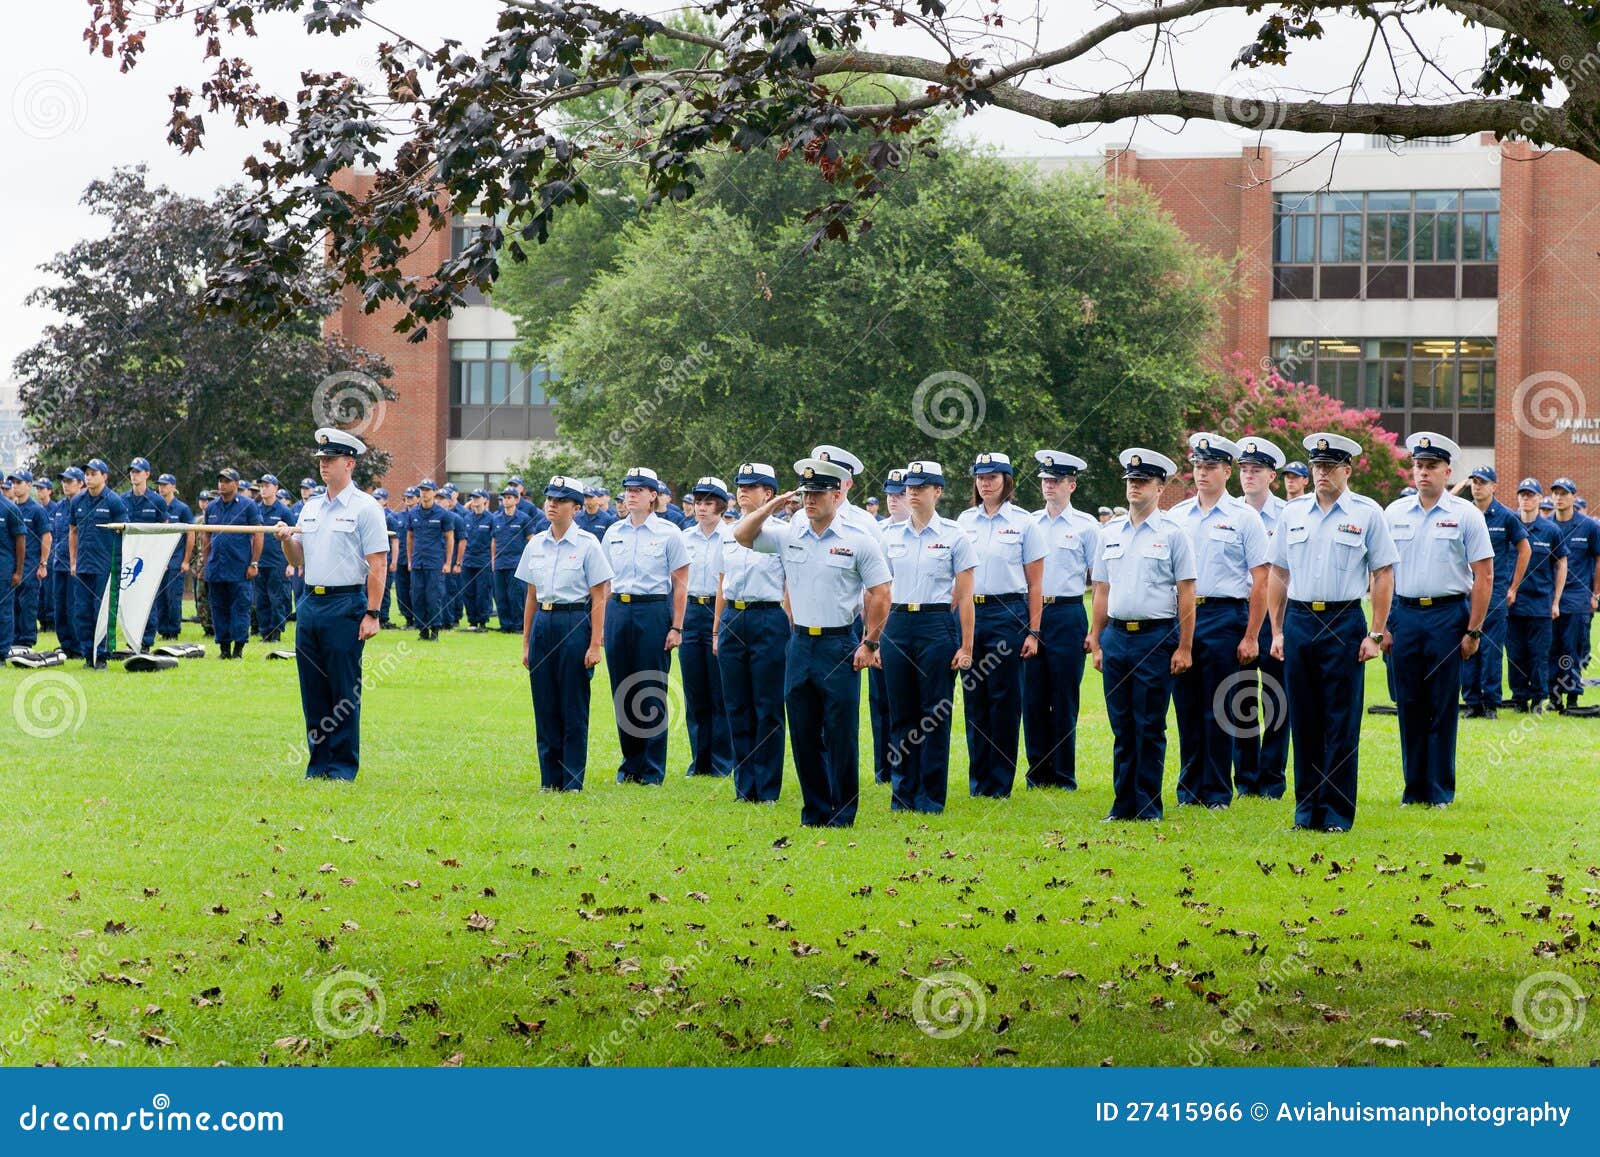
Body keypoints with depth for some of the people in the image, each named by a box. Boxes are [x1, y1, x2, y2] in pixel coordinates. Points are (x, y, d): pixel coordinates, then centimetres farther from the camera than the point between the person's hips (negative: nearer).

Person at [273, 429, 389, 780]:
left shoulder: (365, 507, -5)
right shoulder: (310, 507, 16)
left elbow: (377, 565, -10)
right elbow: (297, 560, 19)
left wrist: (372, 614, -16)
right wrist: (286, 538, -3)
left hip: (346, 606, -7)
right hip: (310, 603, 7)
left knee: (344, 691, -3)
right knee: (312, 689, 8)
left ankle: (343, 766, 2)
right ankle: (319, 763, 15)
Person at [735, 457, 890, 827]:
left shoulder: (859, 540, -5)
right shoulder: (788, 535, 8)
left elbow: (880, 594, -3)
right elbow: (742, 535, 13)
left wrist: (870, 644, -7)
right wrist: (773, 505, 0)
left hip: (840, 645, -5)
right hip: (800, 642, 5)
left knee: (841, 734, -2)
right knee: (803, 734, 7)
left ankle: (842, 813, 6)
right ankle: (814, 810, 16)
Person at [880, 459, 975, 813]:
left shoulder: (954, 536, -1)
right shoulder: (890, 535, 9)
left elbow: (964, 597, -2)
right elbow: (883, 590, 14)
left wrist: (966, 647, -5)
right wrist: (876, 636, 8)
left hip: (937, 625, -3)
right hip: (897, 624, 3)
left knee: (935, 712, 0)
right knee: (901, 712, 6)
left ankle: (930, 795, 6)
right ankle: (902, 791, 14)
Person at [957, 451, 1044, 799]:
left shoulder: (1023, 522, 0)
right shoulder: (964, 520, 10)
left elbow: (1035, 584, 0)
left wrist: (1033, 631, -5)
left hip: (1008, 613, -3)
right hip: (968, 613, 3)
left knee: (1004, 698, -2)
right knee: (974, 698, 6)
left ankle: (1000, 782, 4)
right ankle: (978, 778, 13)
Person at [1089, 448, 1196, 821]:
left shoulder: (1172, 533, -1)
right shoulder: (1109, 533, 12)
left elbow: (1186, 594, -3)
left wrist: (1184, 648, -7)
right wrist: (1096, 643, 11)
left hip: (1156, 637, -4)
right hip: (1115, 636, 4)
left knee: (1150, 728, -1)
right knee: (1122, 727, 8)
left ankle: (1148, 807, 5)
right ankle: (1123, 804, 14)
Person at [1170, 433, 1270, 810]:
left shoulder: (1244, 517, -1)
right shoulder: (1176, 516, 11)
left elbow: (1260, 582, -4)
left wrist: (1251, 636, -9)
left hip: (1224, 617, -4)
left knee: (1219, 710, -1)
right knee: (1187, 708, 7)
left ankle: (1217, 792, 6)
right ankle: (1189, 788, 15)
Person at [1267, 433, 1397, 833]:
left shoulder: (1367, 513, 0)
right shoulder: (1293, 512, 9)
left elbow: (1383, 575, -1)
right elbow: (1279, 574, 13)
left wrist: (1376, 635, -6)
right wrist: (1277, 631, 8)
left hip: (1344, 624, -3)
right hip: (1299, 621, 3)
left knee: (1342, 724, -1)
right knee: (1304, 721, 7)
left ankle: (1337, 812, 4)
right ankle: (1306, 808, 15)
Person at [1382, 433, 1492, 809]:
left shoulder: (1466, 514, -1)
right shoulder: (1394, 513, 7)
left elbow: (1484, 576, -2)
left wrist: (1473, 631, -7)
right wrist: (1382, 627, 3)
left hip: (1447, 615, -3)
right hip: (1404, 614, 3)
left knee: (1443, 707, 1)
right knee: (1409, 705, 5)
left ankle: (1440, 791, 9)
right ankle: (1413, 788, 14)